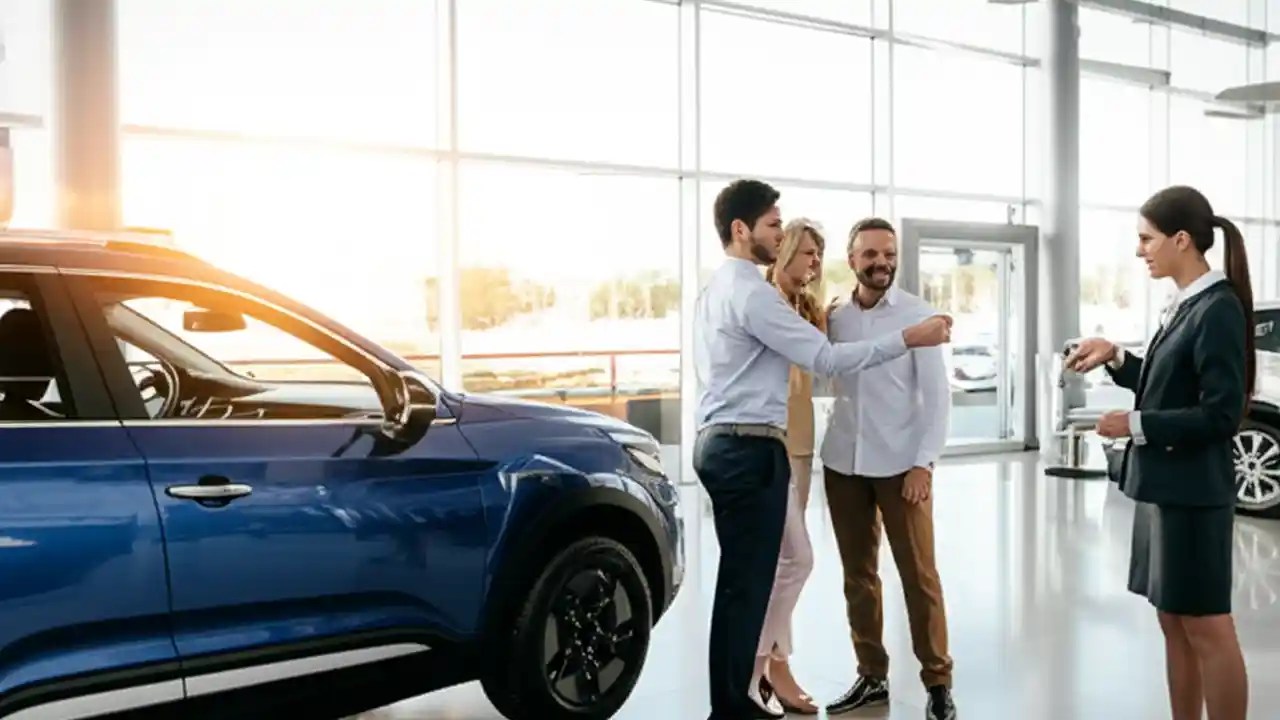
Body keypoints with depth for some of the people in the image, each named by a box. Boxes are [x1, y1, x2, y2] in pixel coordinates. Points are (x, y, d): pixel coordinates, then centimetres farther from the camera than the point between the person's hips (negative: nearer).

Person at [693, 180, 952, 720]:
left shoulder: (716, 289, 16)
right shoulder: (752, 293, -15)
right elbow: (826, 359, -18)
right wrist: (908, 339, -15)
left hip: (721, 442, 10)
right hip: (750, 449, -10)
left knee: (742, 577, 15)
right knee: (747, 580, -3)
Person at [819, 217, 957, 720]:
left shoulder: (918, 314, -2)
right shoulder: (834, 317, 7)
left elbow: (937, 394, -4)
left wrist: (923, 463, -11)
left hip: (900, 463, -3)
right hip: (843, 462, 3)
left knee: (918, 574, -1)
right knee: (858, 575, 8)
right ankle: (871, 676, 19)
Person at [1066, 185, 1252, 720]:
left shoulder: (1218, 310, -16)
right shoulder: (1185, 305, 10)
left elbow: (1220, 415, -20)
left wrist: (1136, 426, -17)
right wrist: (1116, 358, 8)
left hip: (1193, 492, -9)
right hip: (1163, 487, 9)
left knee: (1207, 627, 1)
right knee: (1174, 625, 15)